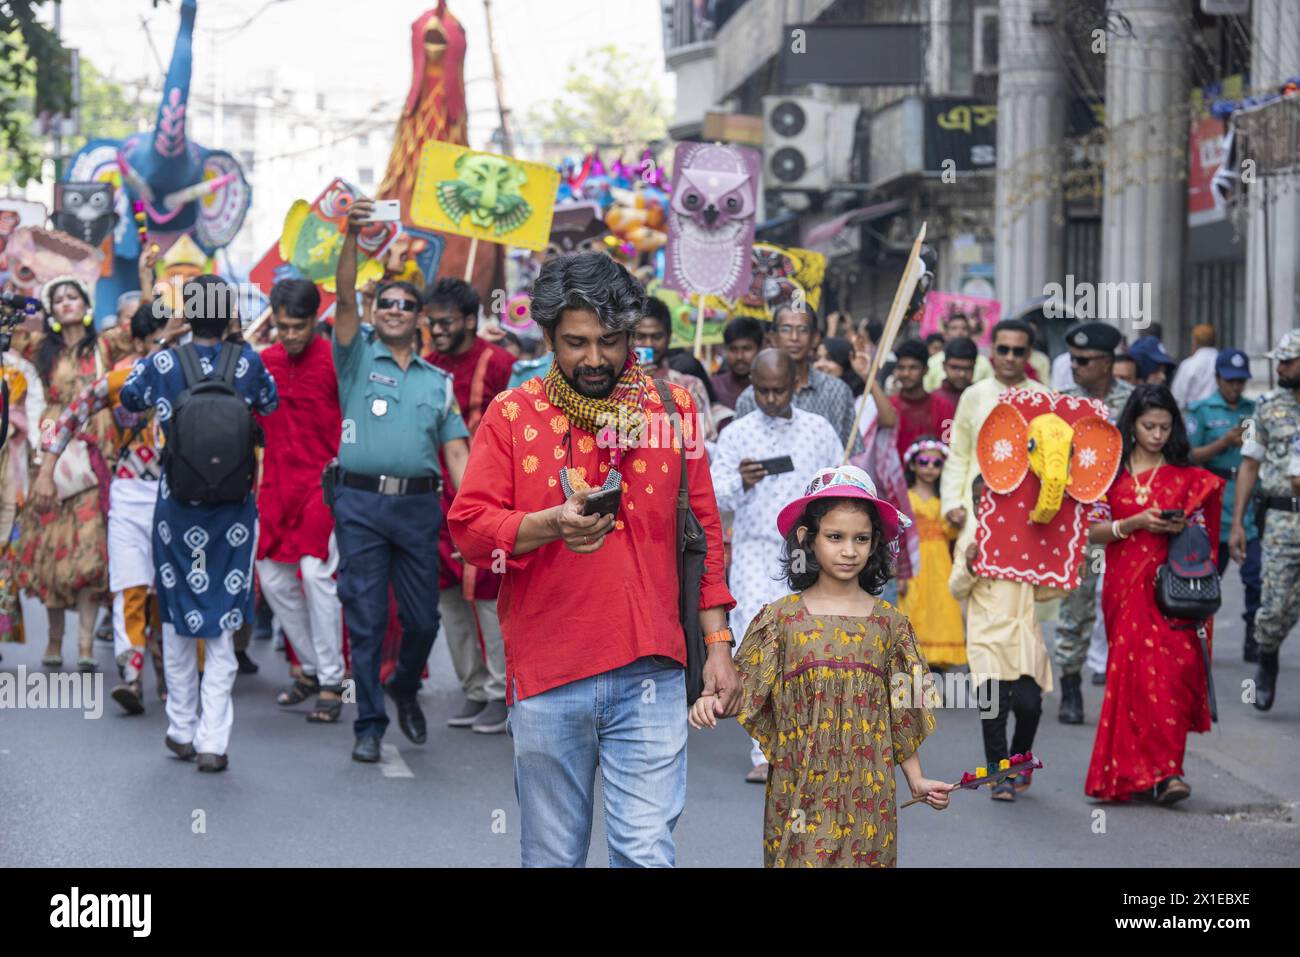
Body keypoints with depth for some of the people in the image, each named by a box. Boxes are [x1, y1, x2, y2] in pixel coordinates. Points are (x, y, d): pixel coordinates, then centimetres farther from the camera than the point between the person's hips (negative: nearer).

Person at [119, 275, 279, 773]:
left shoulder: (165, 363, -8)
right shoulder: (247, 360, -6)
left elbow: (128, 398, 11)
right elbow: (270, 403, 14)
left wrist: (159, 344, 18)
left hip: (177, 507, 0)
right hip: (234, 511, 0)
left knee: (178, 619, 14)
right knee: (222, 626, 4)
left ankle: (182, 731, 22)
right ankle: (213, 741, -2)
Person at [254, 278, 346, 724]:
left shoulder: (334, 361, -9)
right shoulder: (264, 361, 8)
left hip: (323, 482, -6)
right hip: (277, 483, 6)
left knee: (316, 571, -14)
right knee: (273, 578, 7)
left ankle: (331, 683, -6)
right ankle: (310, 667, 24)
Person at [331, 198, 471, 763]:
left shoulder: (438, 381, 15)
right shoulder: (357, 358, 8)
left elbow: (456, 450, 10)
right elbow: (344, 298, -7)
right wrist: (353, 236, -20)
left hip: (419, 505, 2)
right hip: (361, 503, -2)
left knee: (423, 619, 4)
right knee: (366, 620, -2)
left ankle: (405, 689, 32)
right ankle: (369, 724, 7)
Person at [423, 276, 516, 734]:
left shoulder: (498, 365, -7)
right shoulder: (426, 366, 10)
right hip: (437, 495, 6)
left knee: (487, 592, -7)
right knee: (448, 594, 7)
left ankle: (501, 693, 1)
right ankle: (473, 690, 16)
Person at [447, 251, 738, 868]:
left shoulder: (672, 408, 9)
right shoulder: (512, 415, 4)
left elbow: (706, 533, 11)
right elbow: (469, 528, -1)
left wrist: (718, 644, 7)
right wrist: (549, 526, -19)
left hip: (648, 676, 0)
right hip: (545, 677, 0)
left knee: (647, 852, -7)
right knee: (552, 856, 9)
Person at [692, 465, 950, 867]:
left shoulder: (888, 622, 5)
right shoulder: (782, 617, 0)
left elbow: (901, 713, 10)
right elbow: (745, 691, -1)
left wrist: (916, 780, 8)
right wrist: (711, 702, -21)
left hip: (867, 793, 1)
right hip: (800, 790, -1)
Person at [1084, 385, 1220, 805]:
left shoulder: (1187, 477, 9)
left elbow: (1202, 534, 11)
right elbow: (1093, 530, 2)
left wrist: (1181, 528, -11)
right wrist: (1136, 523, -13)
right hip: (1125, 587, 0)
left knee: (1171, 671, -12)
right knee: (1136, 672, -7)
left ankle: (1158, 771, -8)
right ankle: (1158, 770, -1)